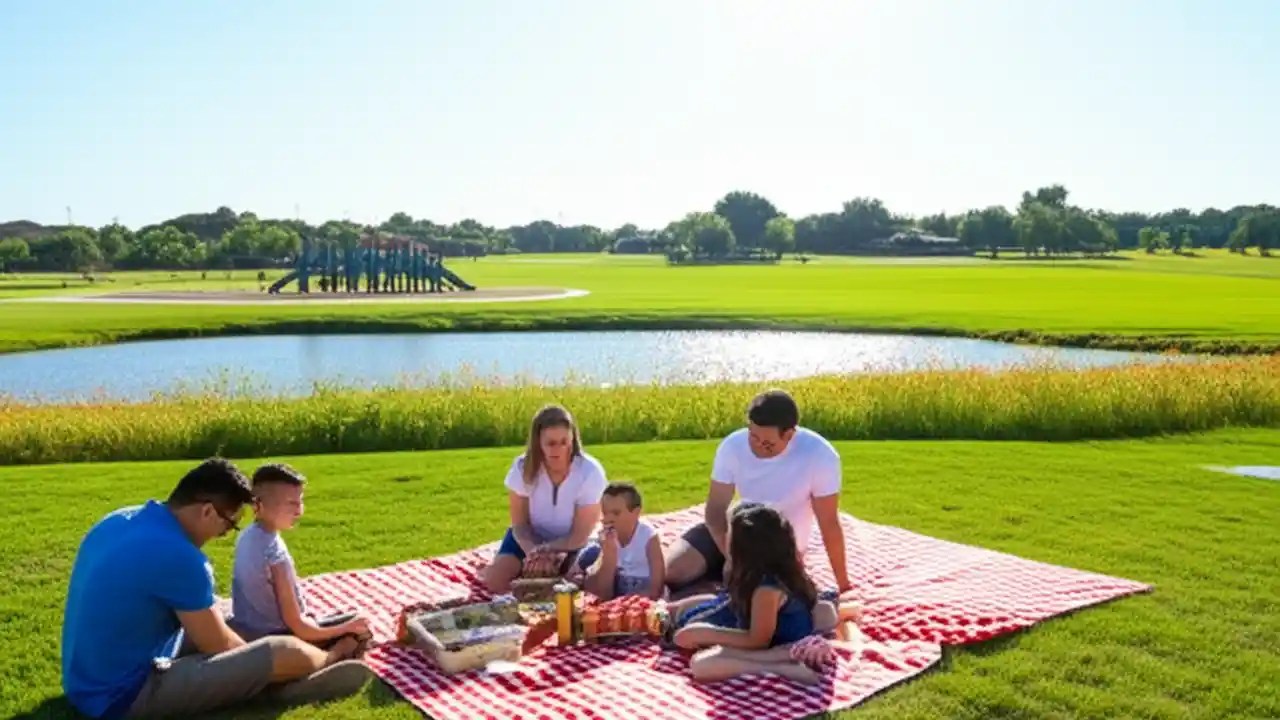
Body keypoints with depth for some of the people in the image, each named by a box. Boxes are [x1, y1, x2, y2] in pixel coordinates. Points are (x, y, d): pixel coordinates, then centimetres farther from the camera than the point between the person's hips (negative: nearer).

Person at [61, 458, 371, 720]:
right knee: (286, 653, -12)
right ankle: (330, 658, 19)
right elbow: (218, 645, -11)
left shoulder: (119, 521, 2)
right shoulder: (179, 557, -26)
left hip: (87, 682, 10)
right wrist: (260, 657, 10)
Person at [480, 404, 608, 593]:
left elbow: (579, 537, -19)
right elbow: (520, 524, -11)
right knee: (495, 581, -23)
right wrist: (534, 554, -31)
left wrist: (543, 551, -30)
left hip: (571, 544, 0)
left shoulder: (590, 472, -27)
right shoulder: (522, 467, -21)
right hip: (531, 537, 1)